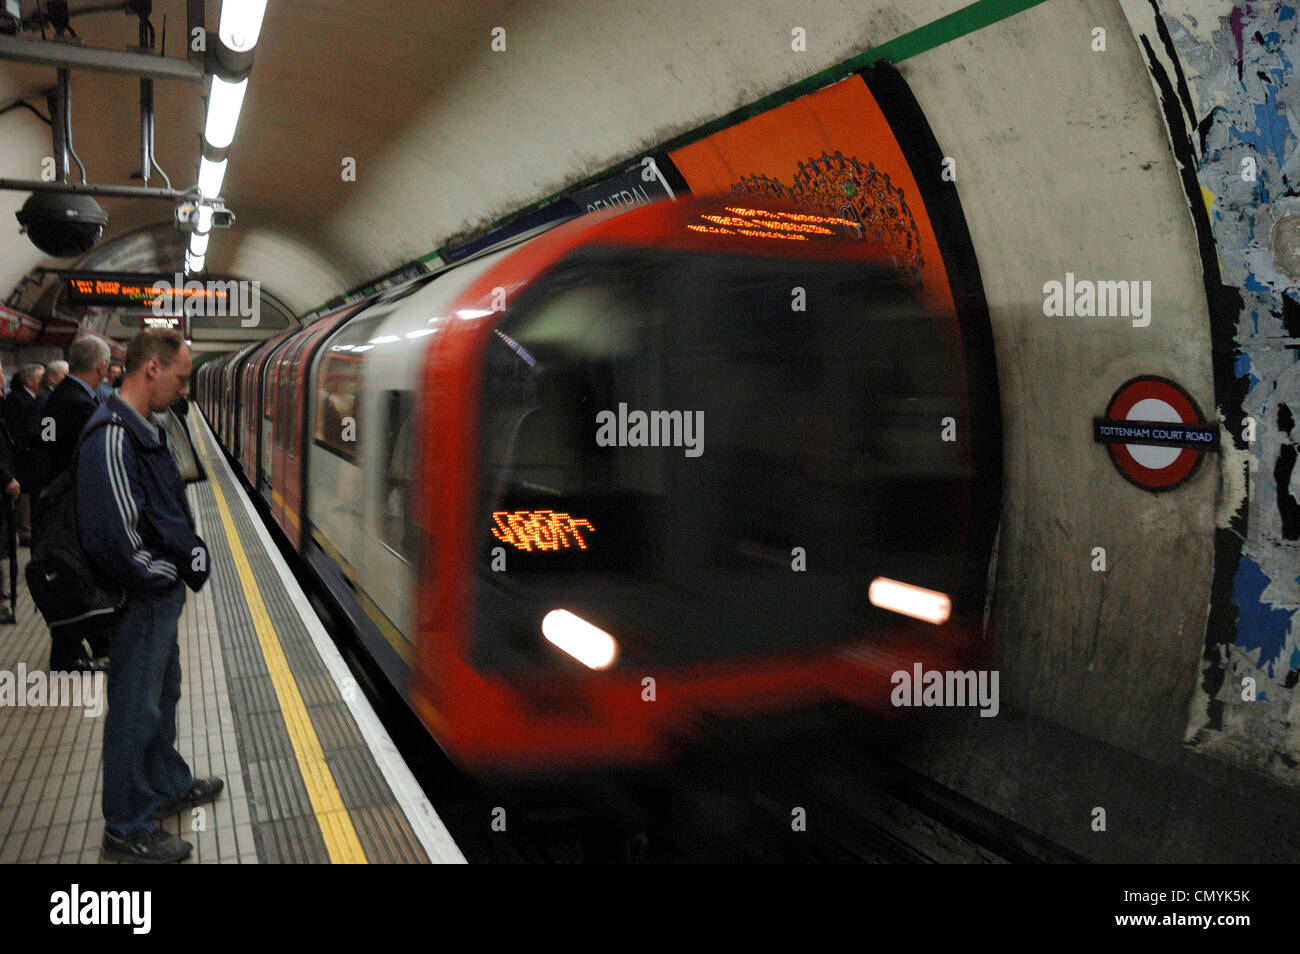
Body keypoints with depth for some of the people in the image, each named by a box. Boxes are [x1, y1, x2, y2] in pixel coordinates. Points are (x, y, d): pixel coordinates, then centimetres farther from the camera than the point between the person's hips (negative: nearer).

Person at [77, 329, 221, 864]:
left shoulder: (146, 431, 8)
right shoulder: (112, 439, -25)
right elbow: (117, 542, -28)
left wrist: (190, 554, 2)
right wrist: (171, 575, -13)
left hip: (164, 595, 10)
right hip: (141, 600, -10)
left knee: (162, 695, 24)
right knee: (136, 710, 4)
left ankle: (168, 786, 43)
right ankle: (128, 832, 19)